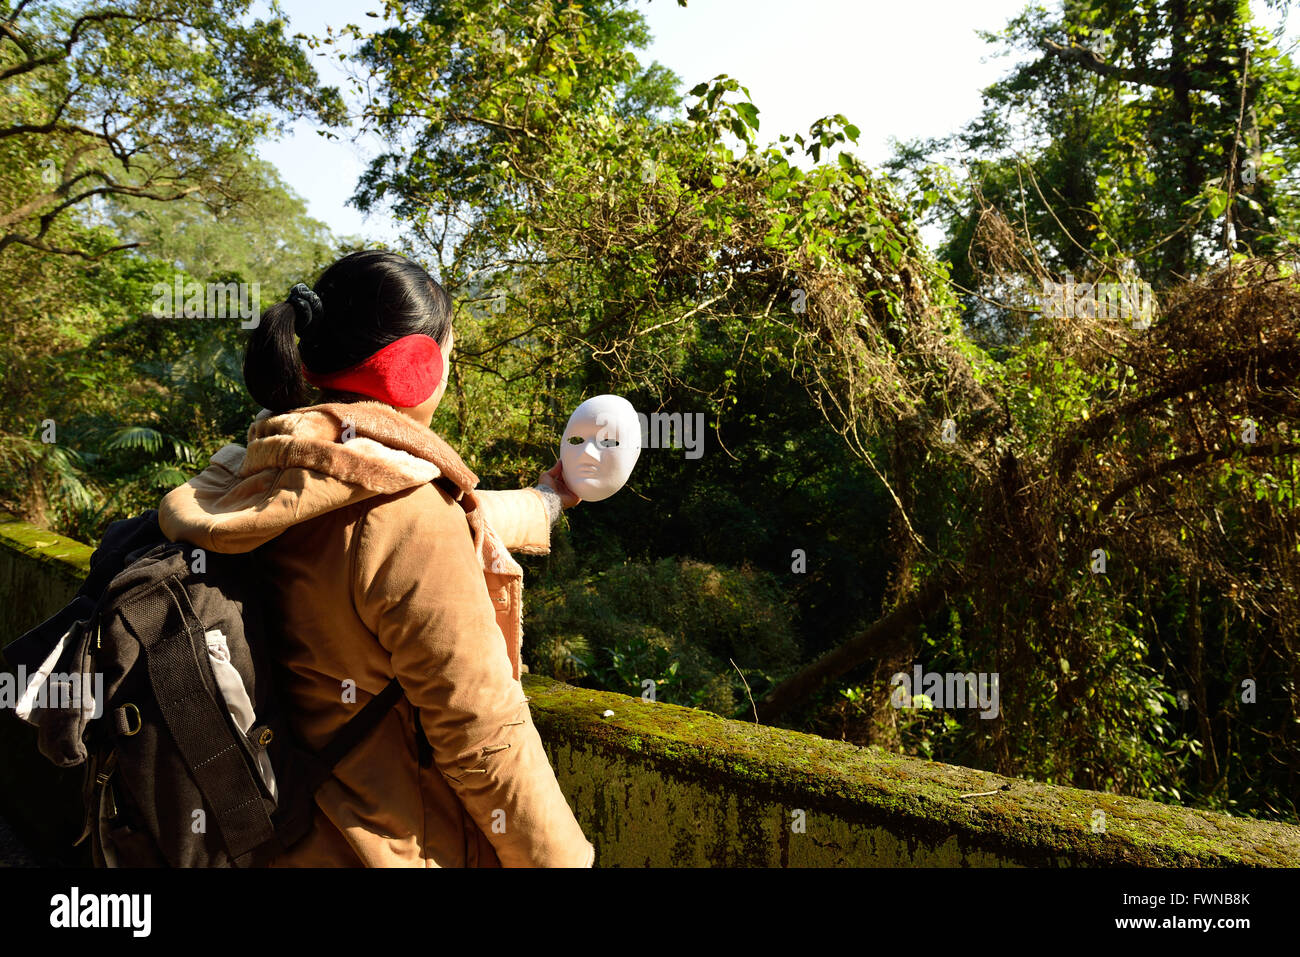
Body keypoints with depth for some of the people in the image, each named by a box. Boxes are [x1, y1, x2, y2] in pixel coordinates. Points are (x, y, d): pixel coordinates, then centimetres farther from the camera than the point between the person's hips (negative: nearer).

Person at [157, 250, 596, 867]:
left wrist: (541, 502, 30)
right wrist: (561, 858, -11)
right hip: (398, 846, -8)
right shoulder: (405, 513, -28)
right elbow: (481, 734, -24)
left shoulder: (276, 478, -1)